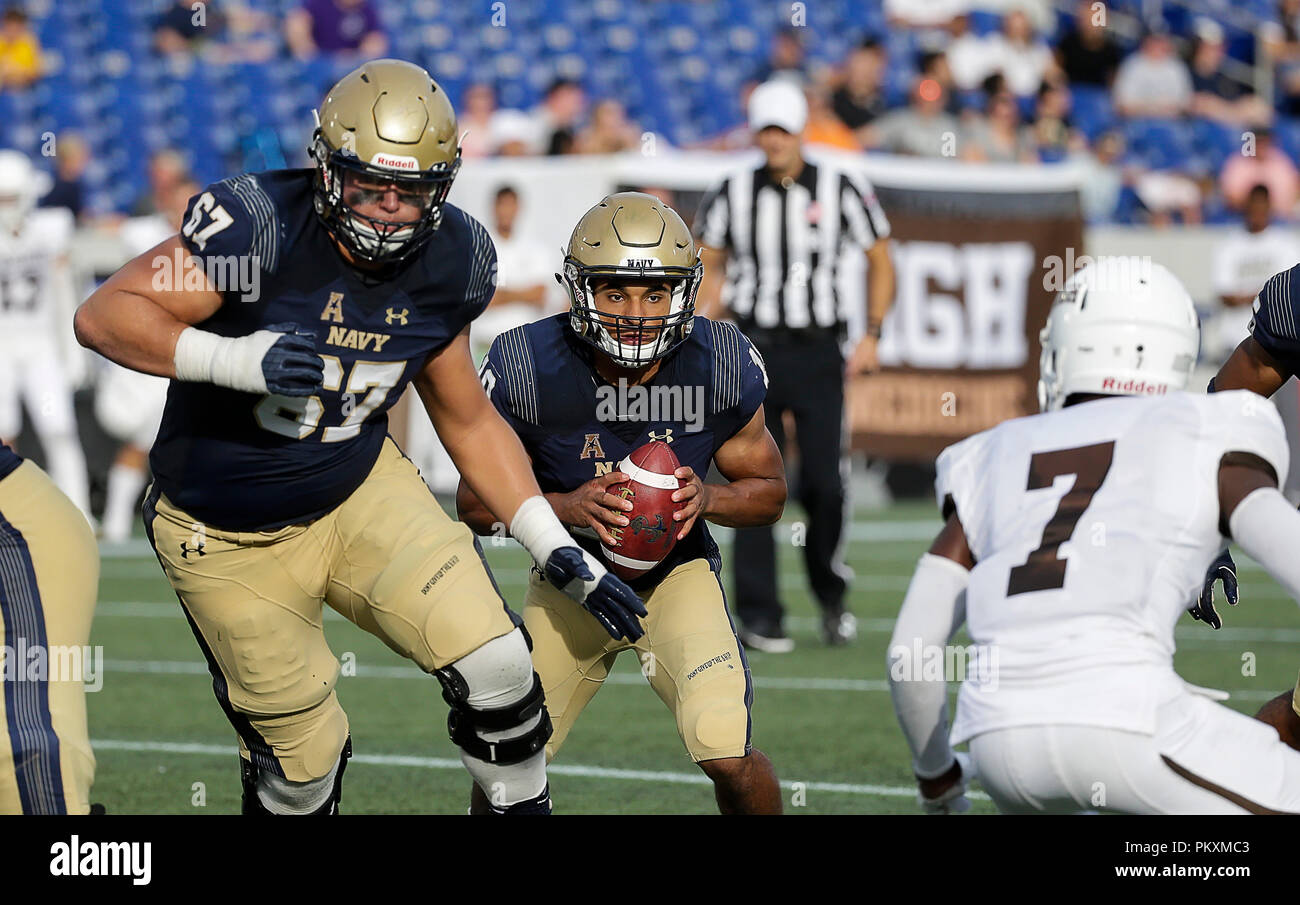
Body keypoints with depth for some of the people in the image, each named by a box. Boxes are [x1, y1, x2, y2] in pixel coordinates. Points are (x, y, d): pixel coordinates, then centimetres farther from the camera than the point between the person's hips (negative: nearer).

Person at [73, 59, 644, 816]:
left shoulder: (448, 264, -8)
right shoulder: (263, 228, -26)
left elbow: (469, 421, 5)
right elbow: (103, 316, -25)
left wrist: (559, 552, 0)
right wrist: (236, 360, -39)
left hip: (359, 490, 4)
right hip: (232, 538, -4)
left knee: (496, 670, -13)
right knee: (302, 760, 2)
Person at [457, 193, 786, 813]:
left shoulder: (722, 368, -18)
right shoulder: (527, 369, -22)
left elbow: (769, 493, -3)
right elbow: (475, 504, -11)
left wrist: (709, 499, -25)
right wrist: (567, 506, -30)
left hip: (678, 571, 0)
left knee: (729, 756, -21)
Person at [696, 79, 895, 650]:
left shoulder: (842, 191, -1)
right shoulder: (731, 195, 3)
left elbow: (880, 261, 8)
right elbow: (710, 268, 14)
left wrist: (872, 335, -1)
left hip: (817, 351, -1)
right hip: (754, 350, 1)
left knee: (824, 485, -8)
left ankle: (830, 593, 17)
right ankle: (759, 616, 4)